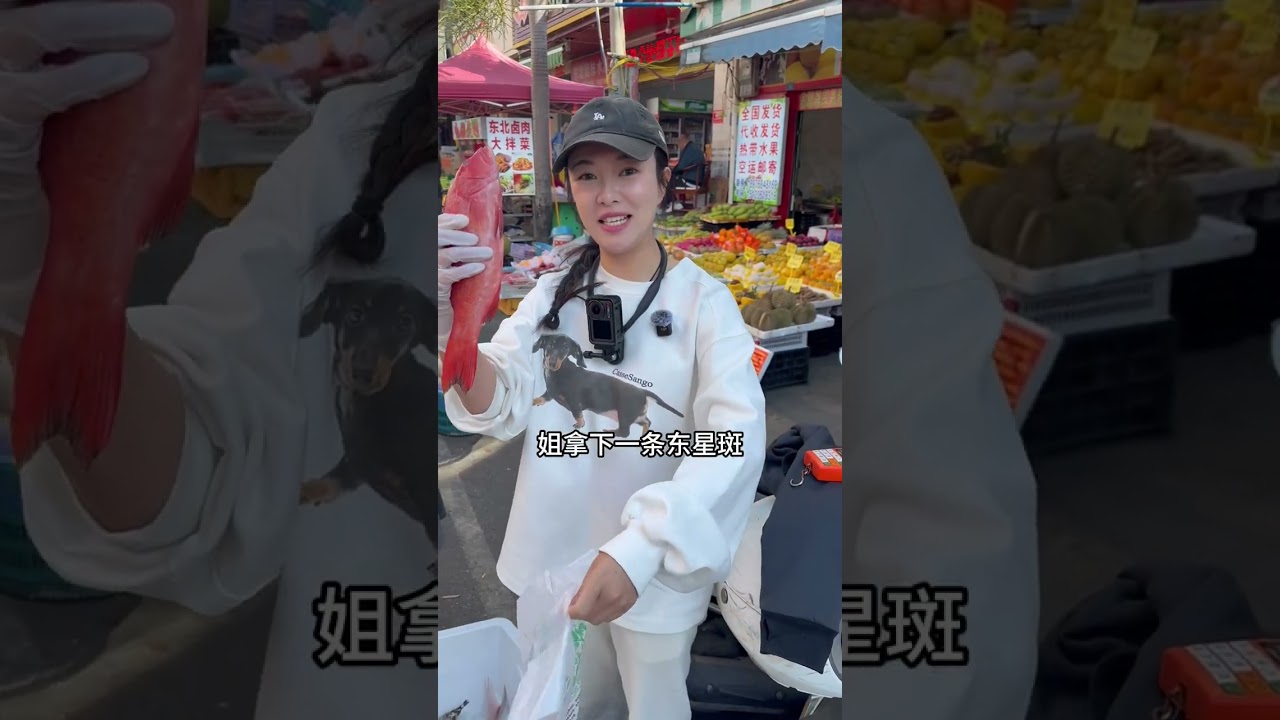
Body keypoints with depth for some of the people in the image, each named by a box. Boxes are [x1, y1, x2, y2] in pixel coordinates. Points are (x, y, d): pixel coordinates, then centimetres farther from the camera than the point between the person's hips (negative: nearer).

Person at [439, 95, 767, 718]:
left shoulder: (703, 300, -14)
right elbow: (502, 408, -13)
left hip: (655, 564, -3)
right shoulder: (553, 293, -2)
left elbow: (737, 436, -24)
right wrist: (453, 326, -35)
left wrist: (641, 548, -38)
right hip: (558, 554, 3)